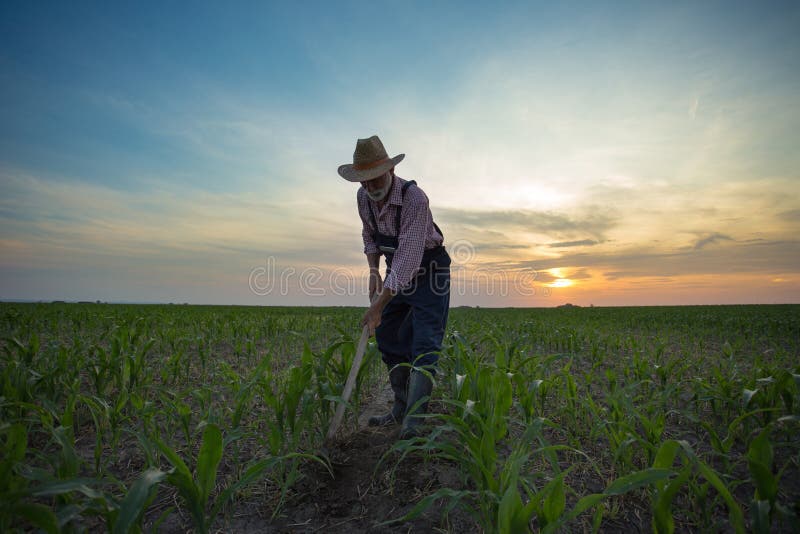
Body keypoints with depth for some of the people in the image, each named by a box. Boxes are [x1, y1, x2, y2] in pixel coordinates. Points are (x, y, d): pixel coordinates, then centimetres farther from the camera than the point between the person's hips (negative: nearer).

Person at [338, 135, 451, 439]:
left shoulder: (414, 199, -30)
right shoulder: (363, 197, -7)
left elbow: (409, 256, -35)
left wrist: (380, 304, -37)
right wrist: (373, 271, -6)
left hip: (429, 271, -7)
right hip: (396, 272, 7)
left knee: (424, 345, -13)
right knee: (388, 338, 6)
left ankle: (413, 420, -13)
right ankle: (401, 409, 16)